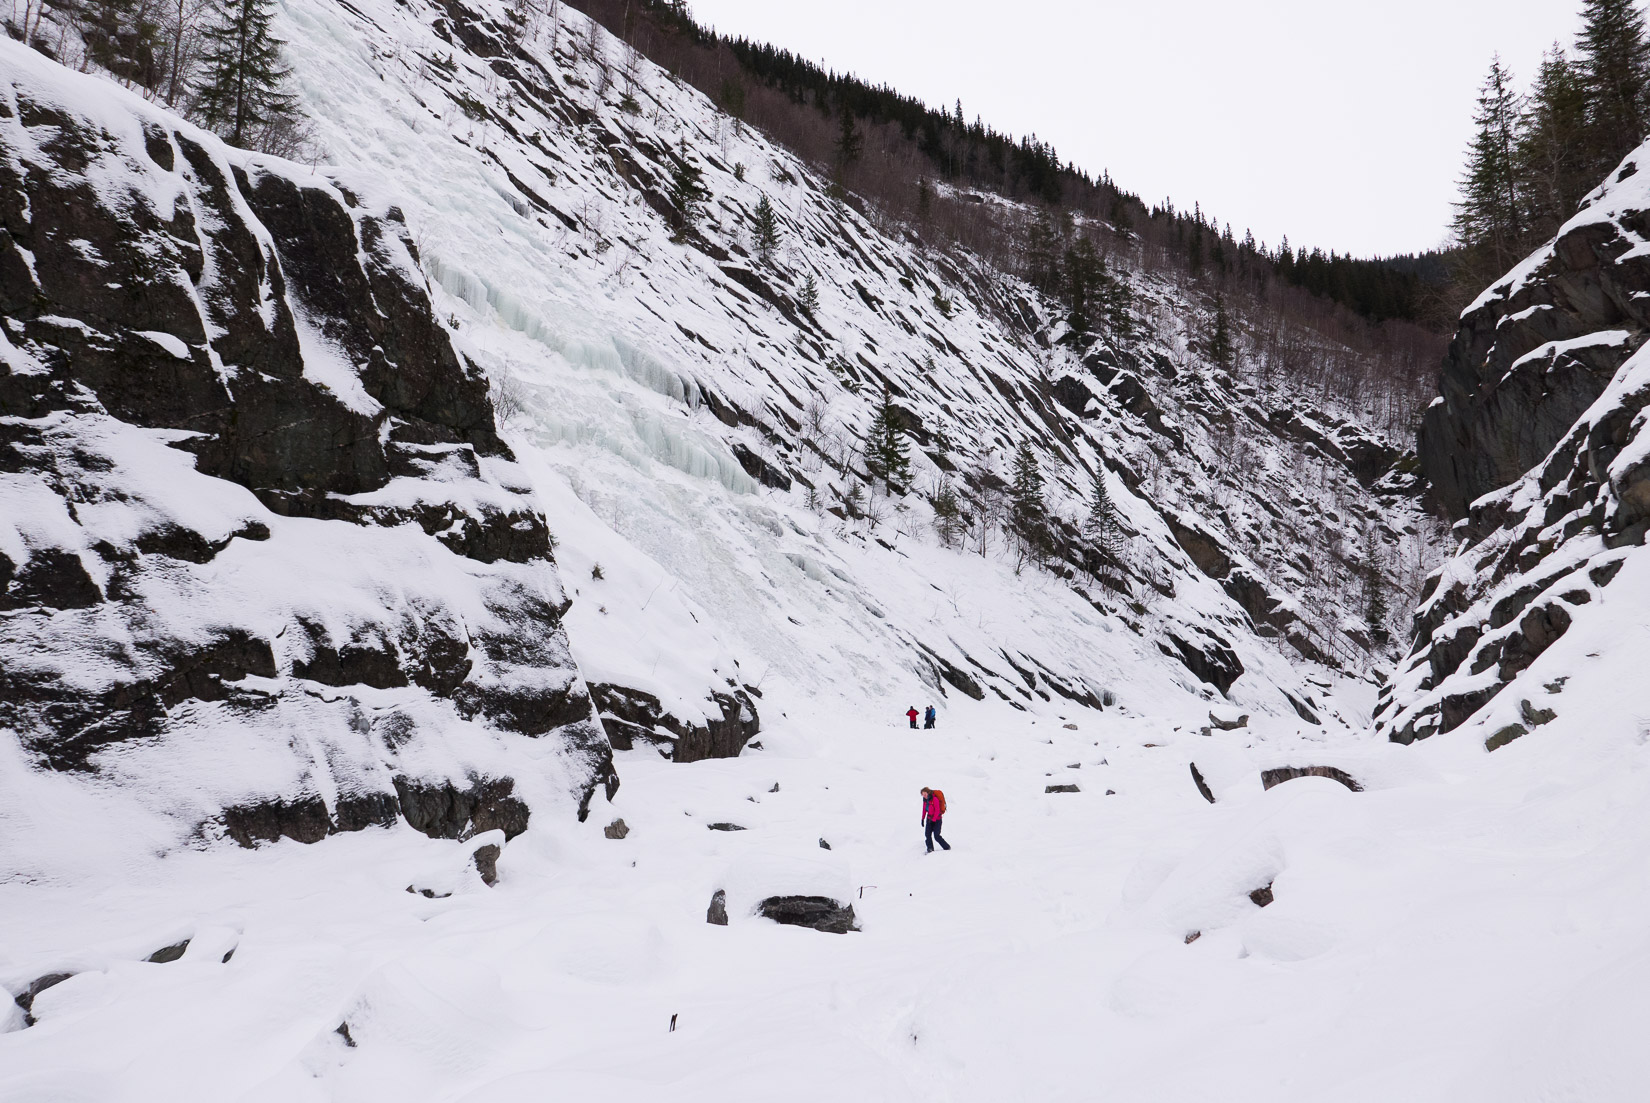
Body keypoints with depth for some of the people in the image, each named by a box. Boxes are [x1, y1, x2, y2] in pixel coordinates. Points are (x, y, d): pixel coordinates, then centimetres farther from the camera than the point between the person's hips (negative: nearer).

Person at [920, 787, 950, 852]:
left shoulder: (934, 799, -21)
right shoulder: (925, 799, 2)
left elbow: (937, 811, -20)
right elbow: (924, 809, 14)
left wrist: (933, 820, -20)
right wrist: (923, 818, 13)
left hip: (937, 819, -7)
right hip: (929, 818, 7)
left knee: (936, 836, -10)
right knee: (927, 834, -8)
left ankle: (947, 847, 6)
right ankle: (930, 849, -2)